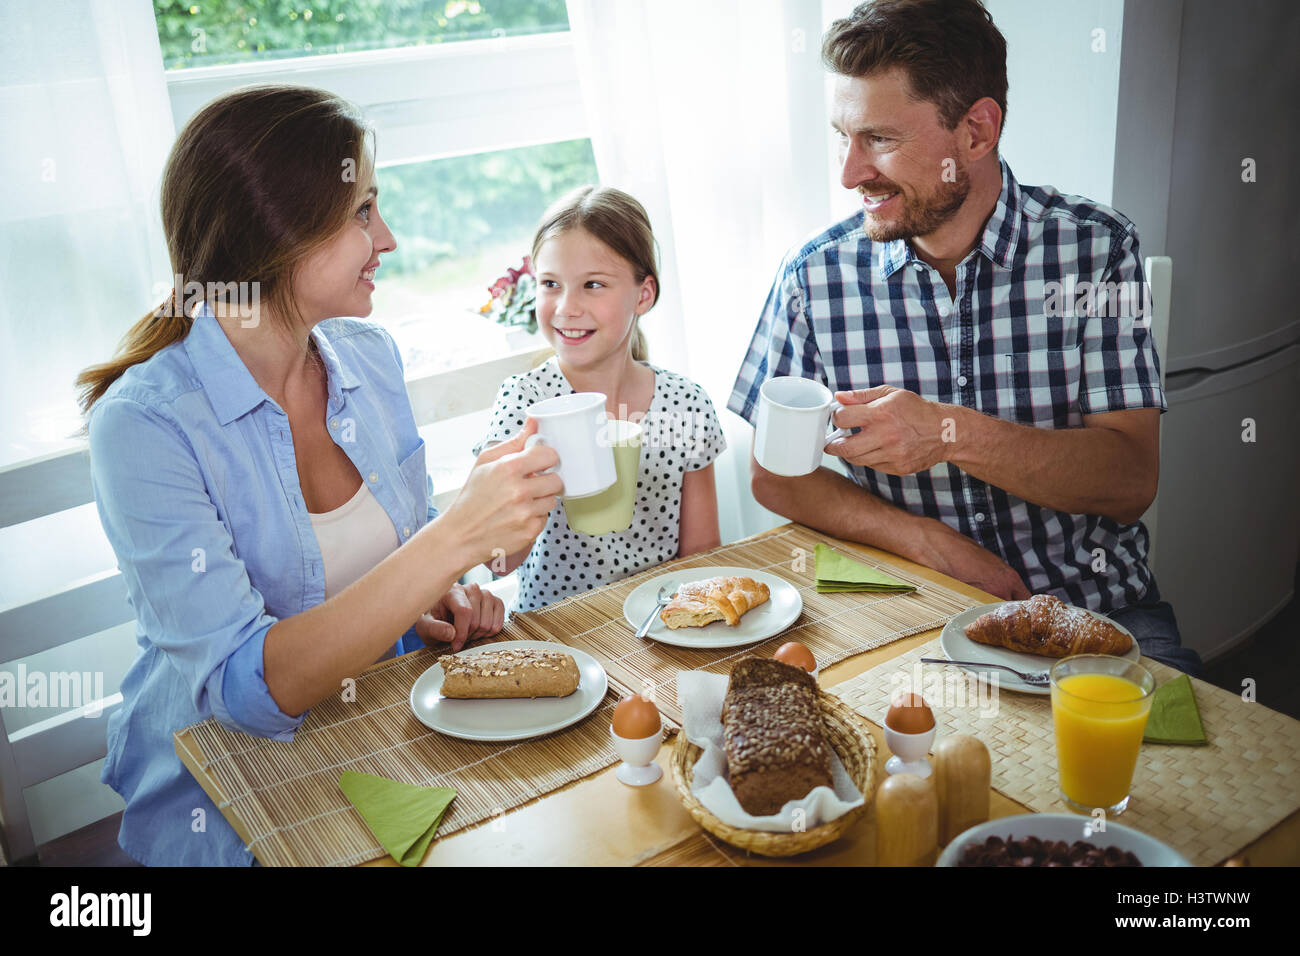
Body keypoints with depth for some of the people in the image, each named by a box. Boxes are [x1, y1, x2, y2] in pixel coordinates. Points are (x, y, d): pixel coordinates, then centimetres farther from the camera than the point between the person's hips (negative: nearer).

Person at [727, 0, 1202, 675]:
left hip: (1094, 601, -1)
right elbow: (773, 473, 2)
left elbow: (1131, 480, -10)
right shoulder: (815, 275, -4)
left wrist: (952, 433, -26)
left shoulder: (1093, 247, -5)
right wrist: (929, 543, -13)